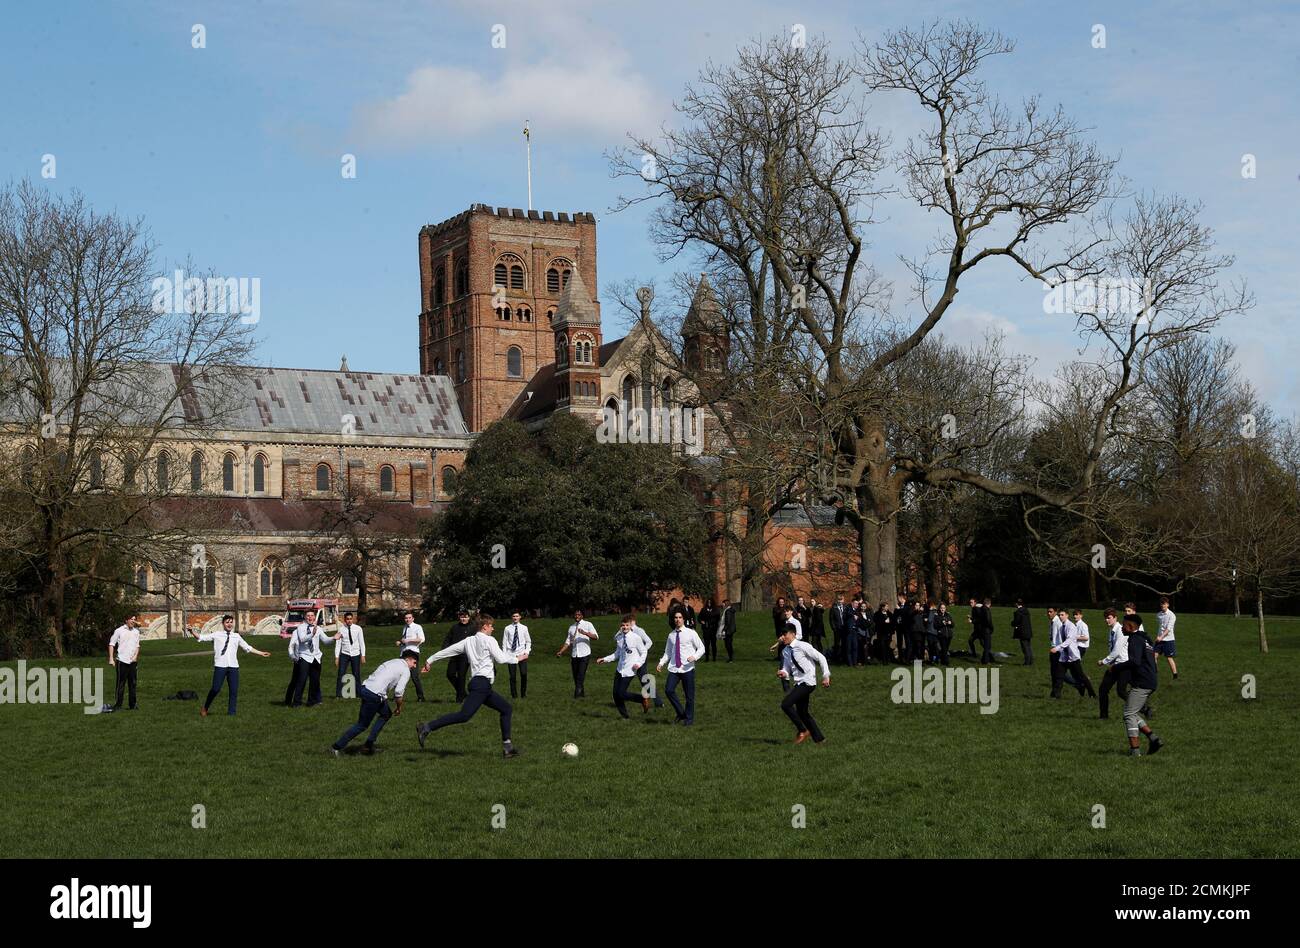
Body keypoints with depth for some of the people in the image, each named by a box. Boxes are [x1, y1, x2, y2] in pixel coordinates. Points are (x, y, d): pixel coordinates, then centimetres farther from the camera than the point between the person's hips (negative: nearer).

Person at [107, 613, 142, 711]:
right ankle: (118, 704, 0)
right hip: (122, 661, -5)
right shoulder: (119, 631, -3)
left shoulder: (136, 632, 11)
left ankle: (132, 705, 15)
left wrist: (136, 656, 3)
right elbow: (111, 644, -1)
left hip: (132, 661, 5)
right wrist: (111, 659, -7)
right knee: (120, 684, -4)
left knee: (133, 683, 8)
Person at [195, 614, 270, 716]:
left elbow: (248, 648, 22)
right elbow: (200, 637, 8)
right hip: (220, 665, -3)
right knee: (216, 689, -9)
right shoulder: (216, 635, 9)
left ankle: (231, 713, 10)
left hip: (233, 666, 3)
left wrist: (261, 654, 21)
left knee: (234, 691, 1)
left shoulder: (236, 636, 16)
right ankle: (205, 708, 14)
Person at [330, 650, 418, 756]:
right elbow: (398, 692, -10)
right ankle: (336, 747, 6)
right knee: (362, 725, 2)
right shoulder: (406, 671, -2)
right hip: (373, 695, -9)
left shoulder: (392, 662, 23)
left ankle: (369, 745, 19)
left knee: (386, 714, 23)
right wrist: (399, 708, 4)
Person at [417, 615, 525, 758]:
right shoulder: (489, 640, -2)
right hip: (482, 682, -10)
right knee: (464, 715, -19)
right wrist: (518, 659, 7)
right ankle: (426, 728, -22)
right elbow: (500, 659, -8)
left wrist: (430, 660, 27)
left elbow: (449, 650, 19)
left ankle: (507, 747, 9)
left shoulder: (469, 641, 19)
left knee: (507, 709, 13)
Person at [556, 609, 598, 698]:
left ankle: (578, 693, -15)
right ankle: (582, 694, 16)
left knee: (581, 675, -14)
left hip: (584, 654, -5)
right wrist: (560, 652, 3)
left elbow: (596, 636, -10)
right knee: (575, 676, 5)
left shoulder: (588, 624, 2)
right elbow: (568, 642, 16)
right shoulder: (571, 627, 15)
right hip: (574, 655, 5)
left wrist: (585, 633, -25)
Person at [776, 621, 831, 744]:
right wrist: (784, 674, -13)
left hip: (807, 682, -8)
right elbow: (787, 668, 11)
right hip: (798, 683, 8)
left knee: (786, 704, -18)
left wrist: (826, 676, -12)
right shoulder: (785, 651, 8)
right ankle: (819, 739, 26)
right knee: (802, 712, 15)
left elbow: (821, 658, -11)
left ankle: (802, 730, -4)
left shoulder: (802, 646, -14)